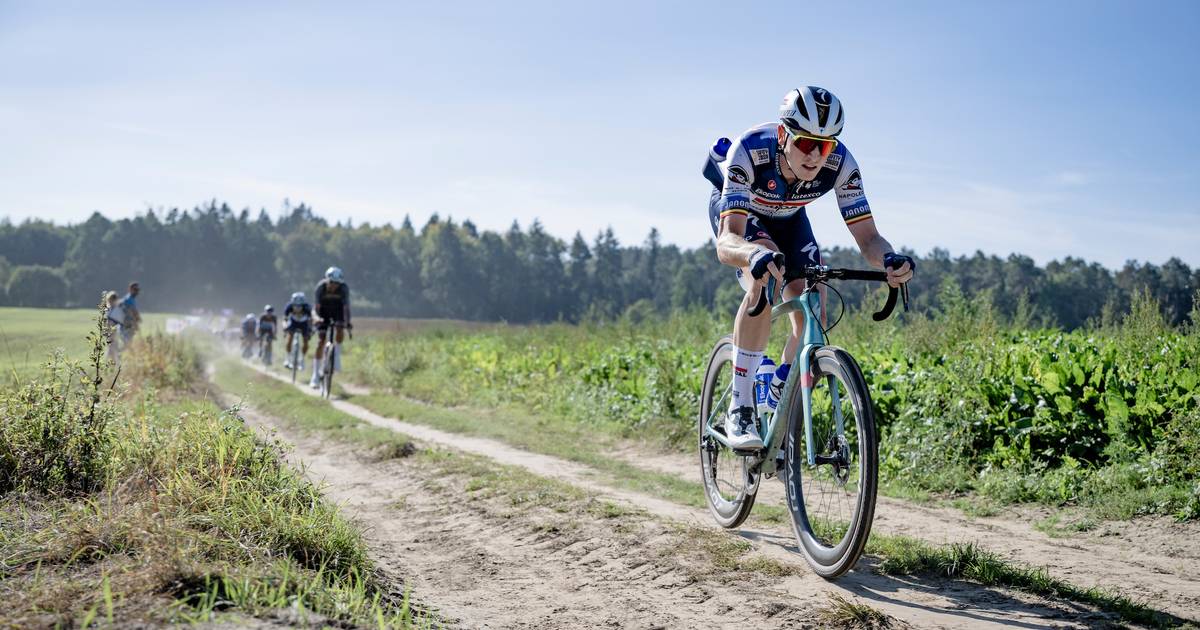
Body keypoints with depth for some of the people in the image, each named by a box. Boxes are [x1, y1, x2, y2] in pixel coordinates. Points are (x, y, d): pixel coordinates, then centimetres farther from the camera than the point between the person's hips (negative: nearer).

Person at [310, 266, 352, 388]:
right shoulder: (321, 286, -29)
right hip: (324, 311, -1)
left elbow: (346, 305, -32)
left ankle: (337, 358, -9)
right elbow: (317, 305, -29)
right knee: (321, 341, -8)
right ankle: (316, 375, -6)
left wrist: (347, 321, -45)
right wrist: (318, 317, -46)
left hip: (337, 310, 1)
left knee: (339, 329, -30)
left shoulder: (344, 288, -28)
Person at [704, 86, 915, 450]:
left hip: (787, 217, 4)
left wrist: (890, 260, -55)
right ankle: (740, 410, -26)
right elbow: (726, 242, -50)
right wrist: (756, 254, -73)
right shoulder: (750, 151, -41)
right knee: (764, 282, -34)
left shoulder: (840, 164, -32)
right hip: (735, 208, -4)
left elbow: (867, 236, -31)